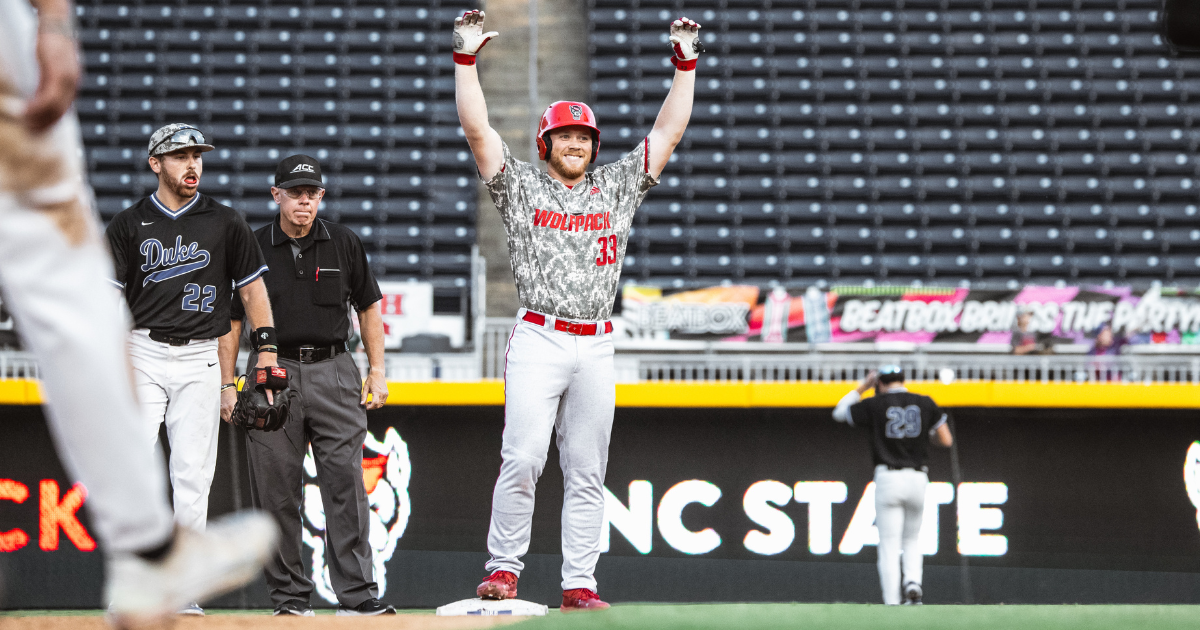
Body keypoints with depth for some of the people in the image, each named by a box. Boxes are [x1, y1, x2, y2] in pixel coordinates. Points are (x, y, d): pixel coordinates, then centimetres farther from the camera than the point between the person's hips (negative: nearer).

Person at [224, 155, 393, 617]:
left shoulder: (344, 244, 7)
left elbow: (368, 308, 14)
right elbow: (230, 321, 7)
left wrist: (377, 371, 6)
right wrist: (227, 386, 0)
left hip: (334, 371, 0)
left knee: (346, 483, -8)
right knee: (276, 490, 0)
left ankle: (357, 595, -9)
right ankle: (289, 597, 8)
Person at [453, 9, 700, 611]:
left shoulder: (617, 188, 15)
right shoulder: (520, 186, 8)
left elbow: (668, 132, 14)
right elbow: (476, 128, -1)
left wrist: (685, 63, 10)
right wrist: (466, 57, -6)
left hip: (596, 348, 3)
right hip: (538, 341, -3)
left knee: (586, 472, 3)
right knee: (523, 458, -15)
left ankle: (579, 585, 5)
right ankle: (504, 567, -5)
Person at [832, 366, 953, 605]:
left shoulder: (875, 404, -1)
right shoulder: (925, 403, 4)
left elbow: (839, 412, 14)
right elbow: (946, 440, 6)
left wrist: (862, 387, 21)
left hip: (888, 479, -3)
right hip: (917, 479, 3)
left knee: (889, 546, 0)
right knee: (912, 540, 20)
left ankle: (892, 604, -7)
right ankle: (913, 582, -5)